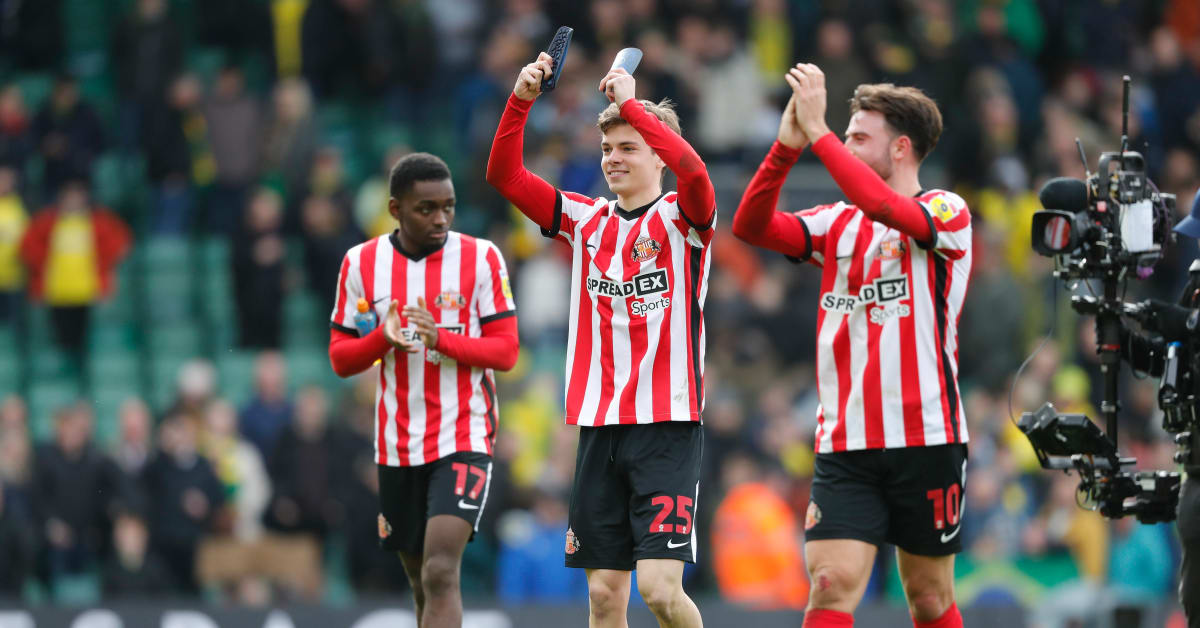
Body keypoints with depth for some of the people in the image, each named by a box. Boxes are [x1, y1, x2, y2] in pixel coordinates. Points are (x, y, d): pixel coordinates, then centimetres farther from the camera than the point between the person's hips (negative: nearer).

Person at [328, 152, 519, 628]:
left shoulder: (481, 258, -4)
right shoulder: (361, 263, 3)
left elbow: (505, 352, -5)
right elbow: (340, 359, 6)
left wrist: (440, 339, -22)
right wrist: (384, 338, -16)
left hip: (464, 440, -4)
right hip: (397, 444, 4)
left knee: (441, 573, -20)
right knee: (420, 582, 11)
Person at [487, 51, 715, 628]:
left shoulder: (680, 219, -1)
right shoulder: (587, 220, 12)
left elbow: (692, 170, -24)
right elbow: (504, 175, 6)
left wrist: (632, 103, -22)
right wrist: (520, 101, -8)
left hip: (667, 423, -5)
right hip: (599, 424, 5)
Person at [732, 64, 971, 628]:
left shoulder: (946, 212, -2)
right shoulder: (838, 223, 12)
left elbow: (884, 206, -23)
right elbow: (752, 227, -1)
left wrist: (818, 132, -23)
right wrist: (787, 146, -13)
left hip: (926, 440, -3)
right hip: (845, 445, 3)